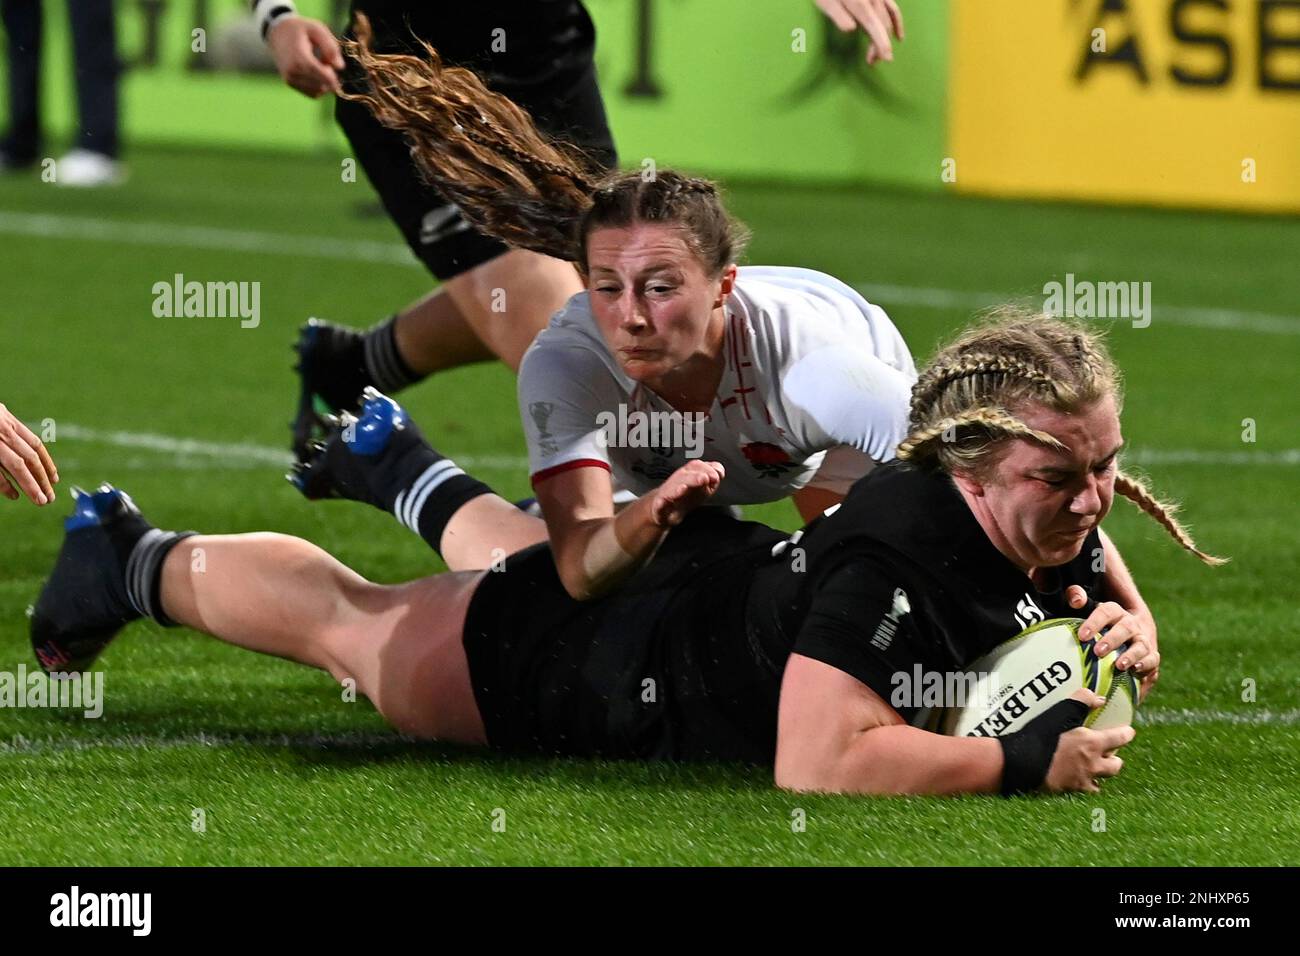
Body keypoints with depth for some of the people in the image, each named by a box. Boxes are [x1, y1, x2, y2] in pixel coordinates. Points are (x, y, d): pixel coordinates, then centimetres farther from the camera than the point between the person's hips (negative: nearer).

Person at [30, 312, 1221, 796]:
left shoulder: (1049, 528, -21)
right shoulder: (899, 547, -44)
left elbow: (1097, 607, 1)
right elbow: (821, 762, -51)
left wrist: (1127, 640, -23)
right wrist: (1024, 761, -46)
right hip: (570, 659, -5)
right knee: (348, 619, 24)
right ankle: (135, 561, 50)